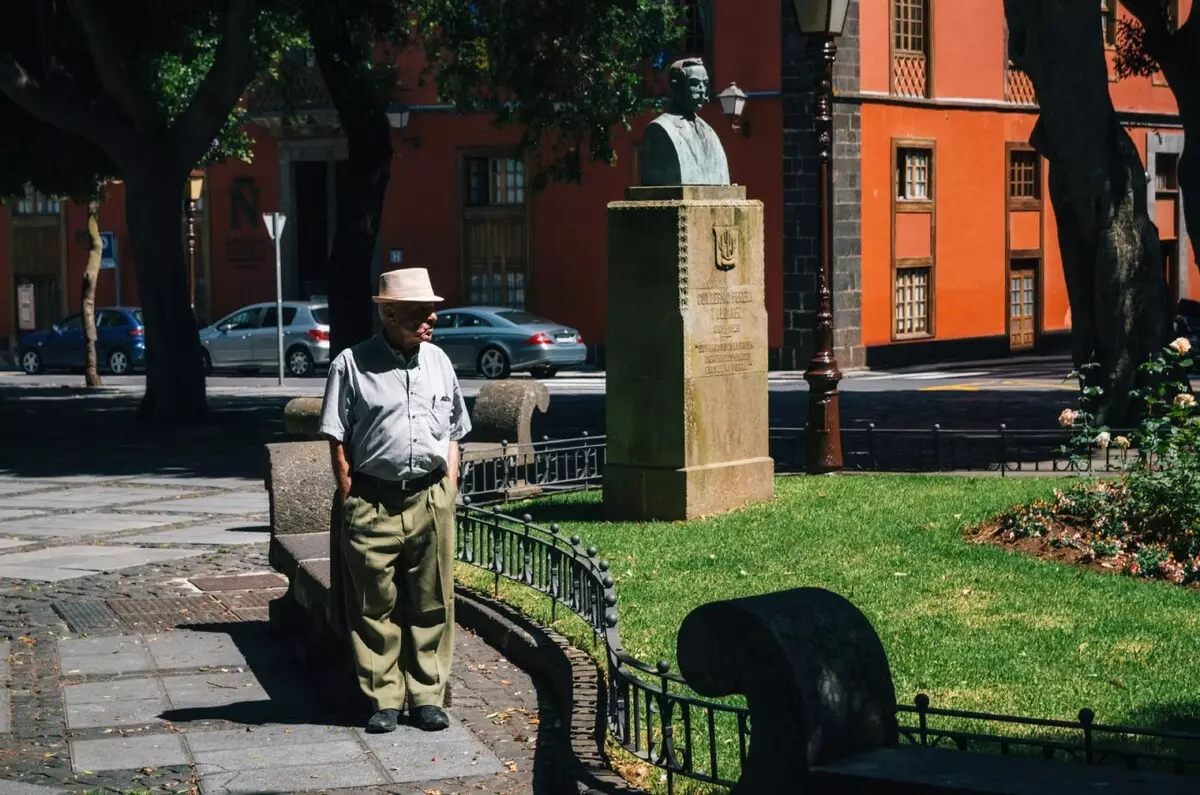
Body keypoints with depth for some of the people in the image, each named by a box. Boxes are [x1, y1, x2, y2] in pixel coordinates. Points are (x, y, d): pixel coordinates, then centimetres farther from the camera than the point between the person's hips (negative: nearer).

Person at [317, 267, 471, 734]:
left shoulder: (438, 362, 12)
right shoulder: (352, 365, -2)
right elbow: (337, 440, -2)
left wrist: (448, 493, 9)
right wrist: (352, 501, -6)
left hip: (431, 501, 4)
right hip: (373, 503, -3)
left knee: (432, 605, 5)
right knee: (375, 608, 1)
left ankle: (427, 696, 14)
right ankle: (384, 700, 10)